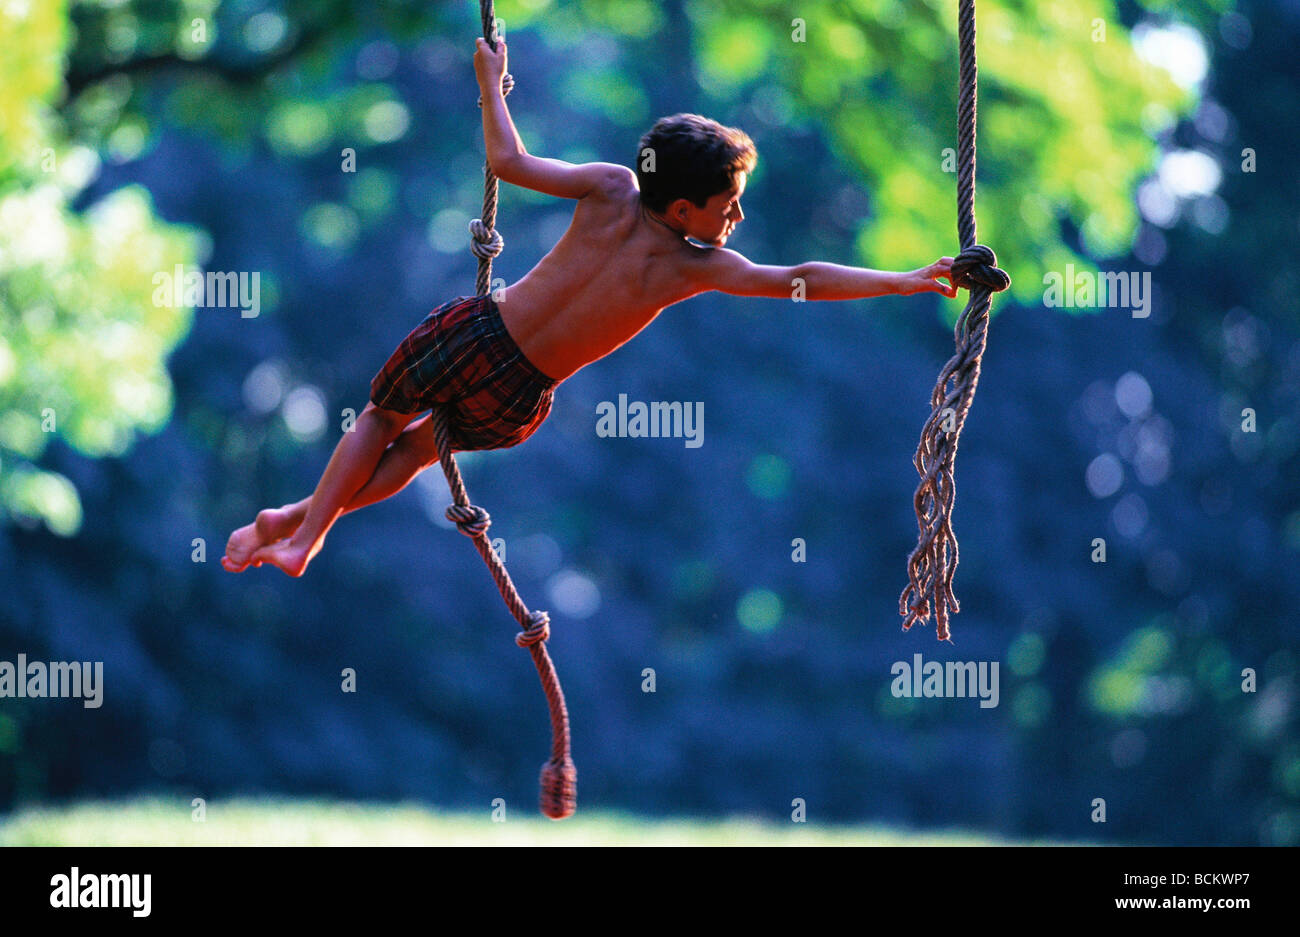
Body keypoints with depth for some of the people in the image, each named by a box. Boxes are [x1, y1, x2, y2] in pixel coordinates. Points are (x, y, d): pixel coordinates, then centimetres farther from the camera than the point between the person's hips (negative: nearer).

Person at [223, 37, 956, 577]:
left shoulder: (612, 191, -10)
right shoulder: (698, 267, -13)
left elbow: (509, 160, -6)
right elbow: (798, 280, -14)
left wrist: (492, 80, 10)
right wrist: (906, 282, -8)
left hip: (469, 334, 0)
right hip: (517, 400, 0)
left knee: (381, 421, 28)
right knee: (419, 448, 29)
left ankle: (303, 531, 20)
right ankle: (303, 521, 28)